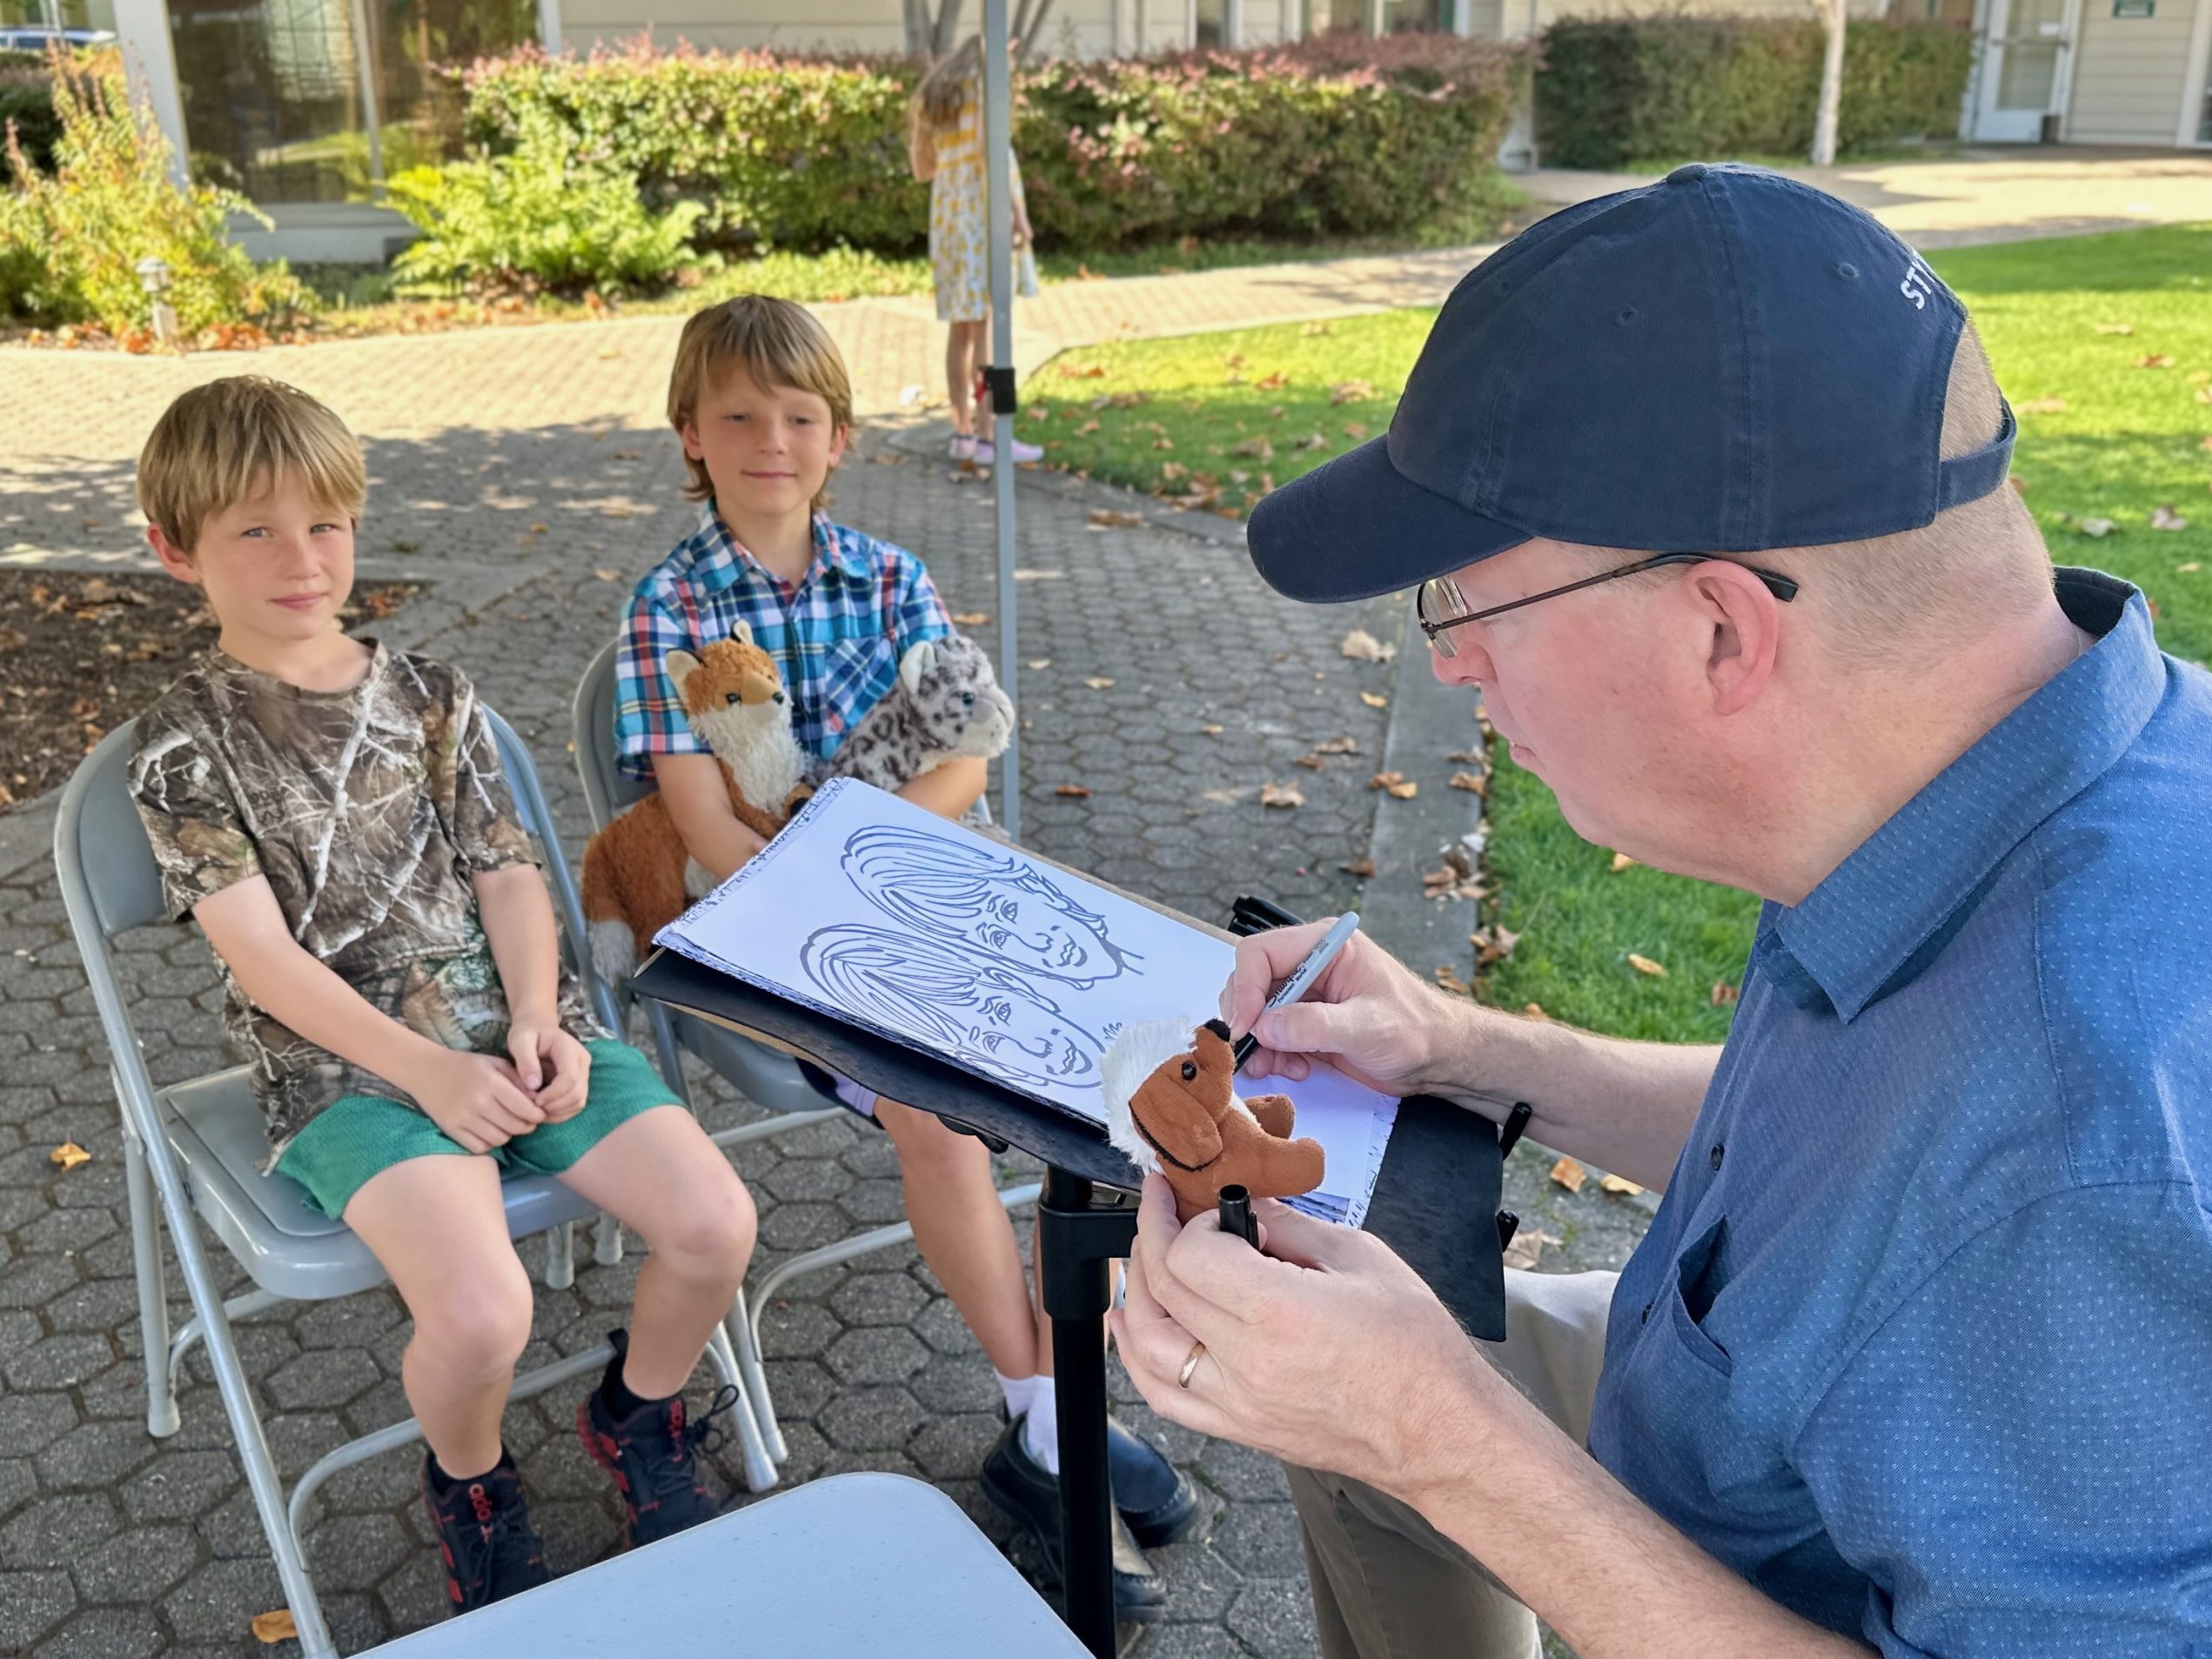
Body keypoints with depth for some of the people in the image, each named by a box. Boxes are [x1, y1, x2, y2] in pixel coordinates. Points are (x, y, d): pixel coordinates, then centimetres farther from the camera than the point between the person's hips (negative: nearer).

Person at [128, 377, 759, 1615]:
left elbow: (510, 874, 7)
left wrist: (537, 1023, -11)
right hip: (345, 1062, -4)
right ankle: (472, 1486, 10)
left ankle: (638, 1416, 20)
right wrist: (428, 1071, -19)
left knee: (716, 1223, -14)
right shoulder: (186, 742, -1)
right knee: (483, 1312, -28)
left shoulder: (432, 697, 11)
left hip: (515, 1023, 4)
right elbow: (262, 953, -8)